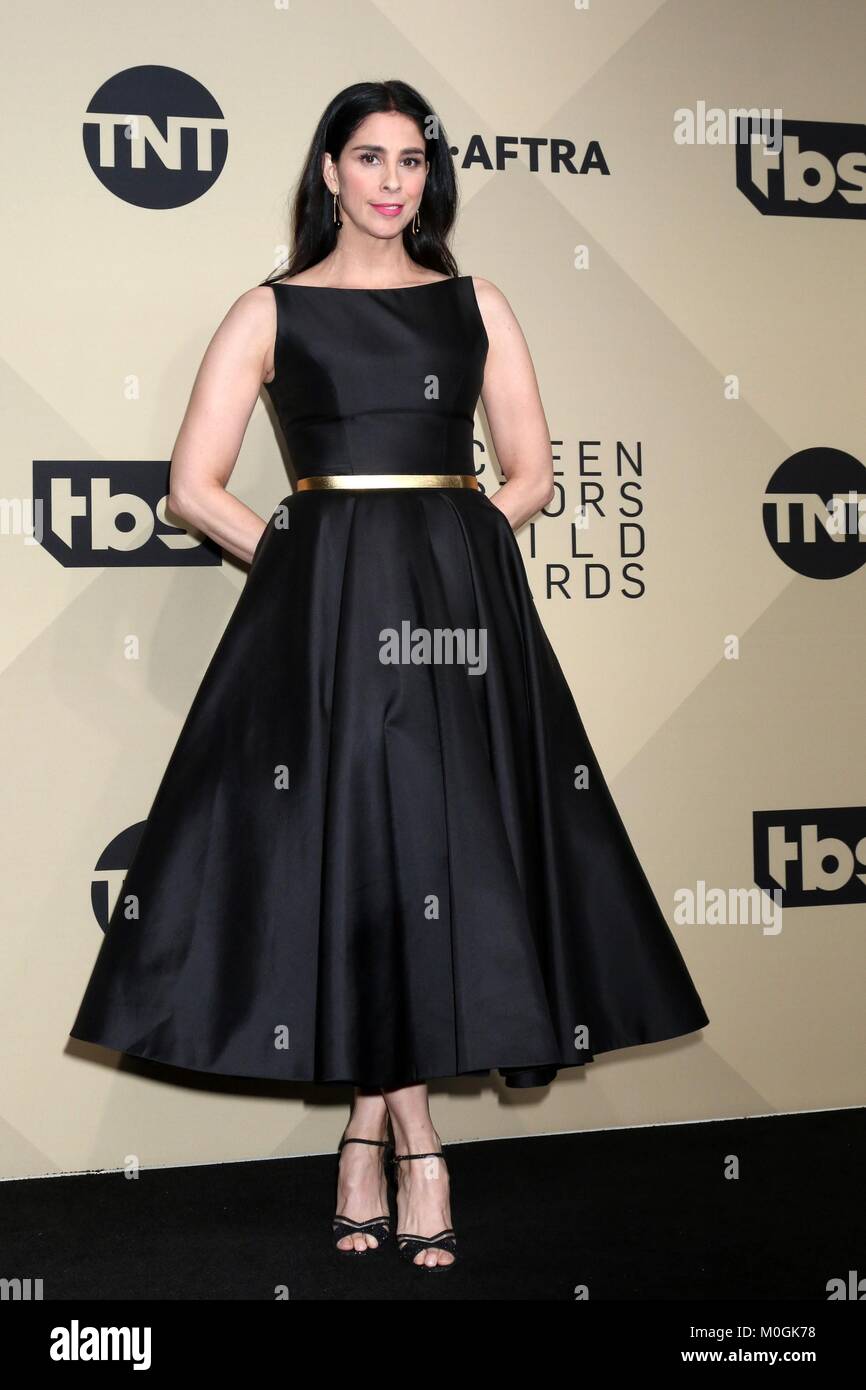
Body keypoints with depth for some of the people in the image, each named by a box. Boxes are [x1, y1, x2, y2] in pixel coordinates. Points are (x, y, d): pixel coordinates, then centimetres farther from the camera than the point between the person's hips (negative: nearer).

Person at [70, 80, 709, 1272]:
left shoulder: (476, 305, 13)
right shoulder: (273, 311, 6)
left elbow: (531, 476, 12)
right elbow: (195, 485, 2)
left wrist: (448, 550, 0)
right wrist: (314, 562, -2)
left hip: (462, 602, 2)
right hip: (326, 614, -2)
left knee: (444, 848, -1)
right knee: (361, 848, -3)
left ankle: (371, 1128, 12)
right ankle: (412, 1141, 9)